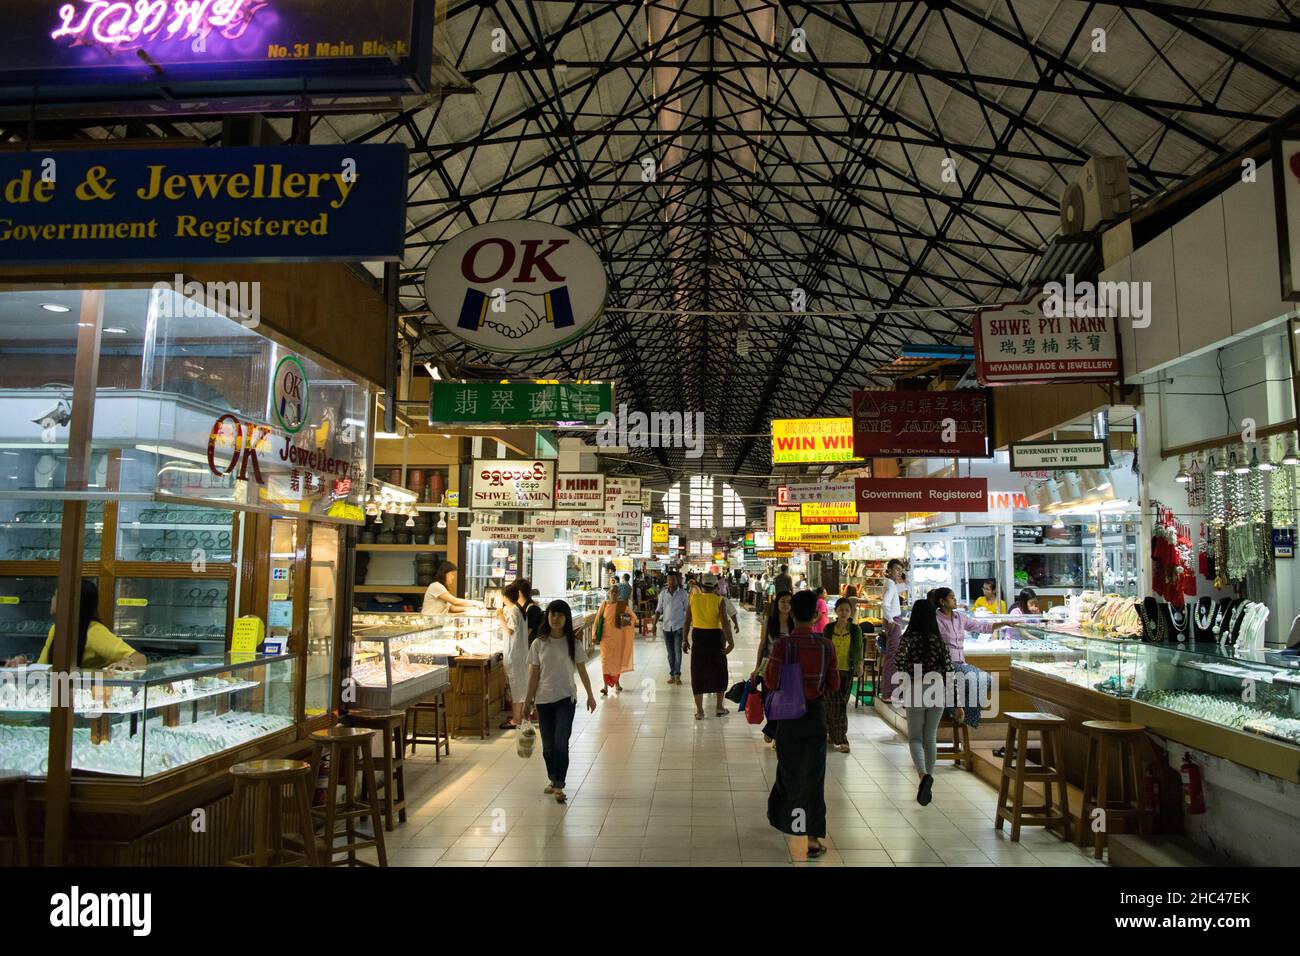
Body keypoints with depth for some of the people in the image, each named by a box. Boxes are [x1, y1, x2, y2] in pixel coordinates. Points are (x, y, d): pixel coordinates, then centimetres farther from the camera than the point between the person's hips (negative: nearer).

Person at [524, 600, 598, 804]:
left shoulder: (572, 644, -2)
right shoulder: (538, 644, -1)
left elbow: (582, 671, 5)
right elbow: (534, 674, 2)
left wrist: (590, 695, 9)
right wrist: (529, 700, 2)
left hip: (566, 699, -1)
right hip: (544, 699, 2)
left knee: (561, 743, -12)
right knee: (548, 745, 9)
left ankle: (558, 786, -4)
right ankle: (552, 779, 31)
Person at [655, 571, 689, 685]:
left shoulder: (683, 593, -2)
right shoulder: (663, 593, 4)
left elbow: (687, 610, 3)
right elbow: (659, 610, 8)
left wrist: (687, 625, 0)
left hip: (679, 626, -3)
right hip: (666, 627, 3)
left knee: (678, 651, -8)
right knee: (670, 653, 8)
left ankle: (677, 675, -5)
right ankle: (672, 675, 14)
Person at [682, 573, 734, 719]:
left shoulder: (693, 598, -2)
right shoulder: (719, 601, -9)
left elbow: (687, 621, 0)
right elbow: (725, 623, -15)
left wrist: (685, 640, 8)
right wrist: (730, 642, -11)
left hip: (698, 637, 2)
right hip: (715, 637, -2)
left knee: (698, 672, 10)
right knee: (719, 671, 16)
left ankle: (699, 710, 12)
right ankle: (719, 707, 22)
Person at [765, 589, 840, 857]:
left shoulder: (781, 644, -15)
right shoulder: (826, 646, -9)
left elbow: (772, 683, -13)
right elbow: (834, 685, -2)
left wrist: (764, 673, 8)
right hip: (815, 714, 0)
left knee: (787, 767, 20)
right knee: (813, 775, 5)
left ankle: (782, 817, 40)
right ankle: (813, 839, 4)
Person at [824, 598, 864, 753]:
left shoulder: (855, 629, 1)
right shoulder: (829, 628, 0)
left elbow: (858, 649, 3)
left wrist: (860, 664, -11)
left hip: (847, 671, 1)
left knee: (841, 704, 6)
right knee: (835, 704, -4)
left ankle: (834, 735, 21)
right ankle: (840, 740, 0)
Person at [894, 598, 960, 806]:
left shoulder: (909, 638, -5)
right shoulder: (940, 641, 4)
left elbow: (899, 658, -24)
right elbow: (949, 672, 2)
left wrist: (907, 677, -6)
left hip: (915, 692, -3)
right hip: (937, 692, 3)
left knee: (915, 738, 7)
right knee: (930, 738, 15)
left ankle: (924, 775, -19)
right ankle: (926, 784, 18)